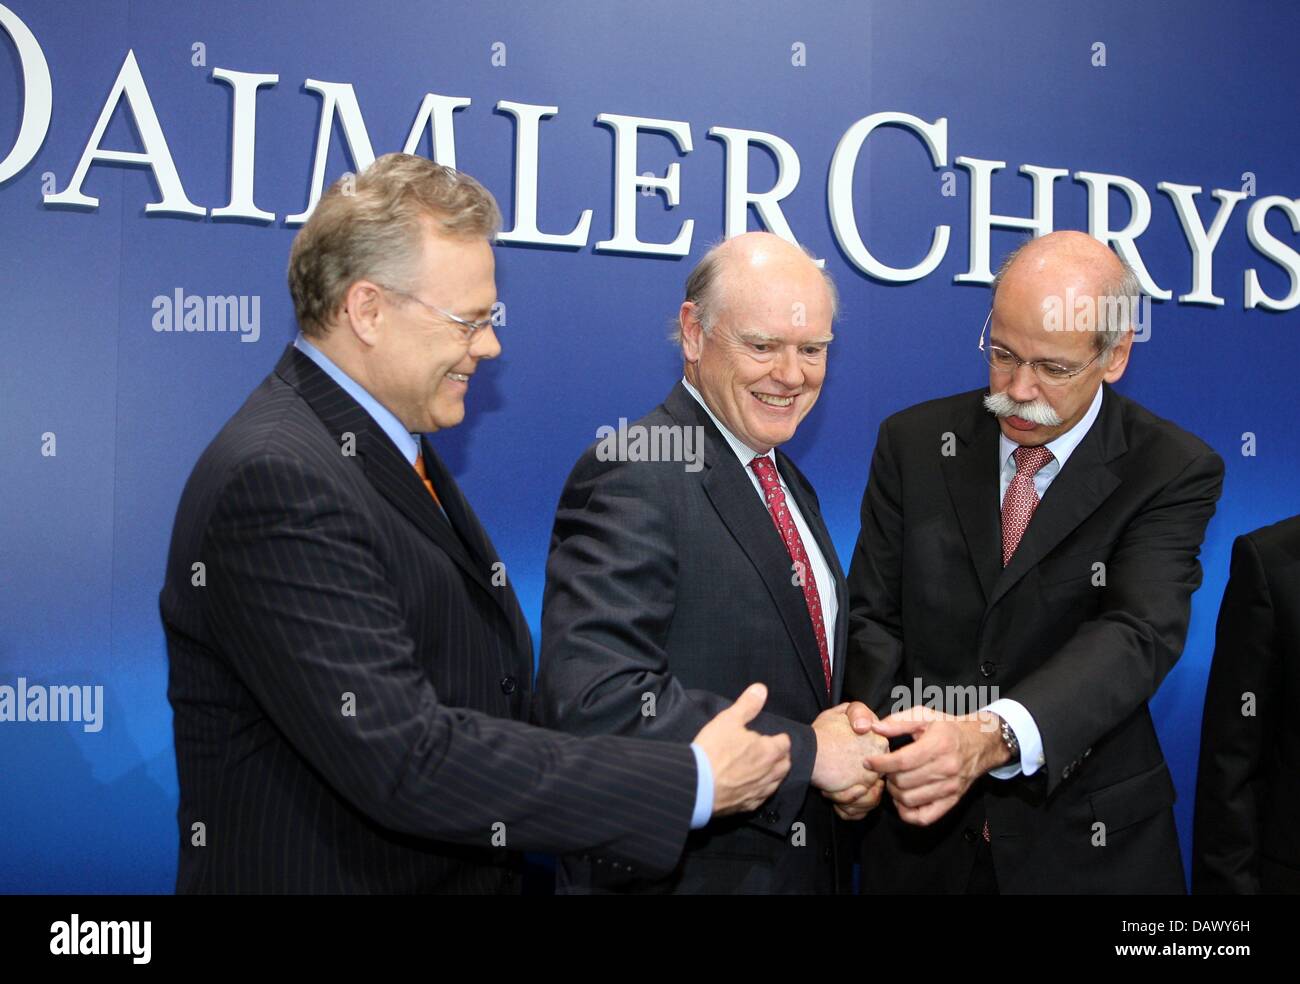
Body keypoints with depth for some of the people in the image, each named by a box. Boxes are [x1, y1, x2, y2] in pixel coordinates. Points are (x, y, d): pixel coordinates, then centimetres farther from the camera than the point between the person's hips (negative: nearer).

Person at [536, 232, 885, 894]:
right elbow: (592, 700, -30)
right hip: (676, 870, -8)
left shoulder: (789, 484, 10)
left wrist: (854, 741, -6)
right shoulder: (633, 477, -19)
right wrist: (806, 752, -23)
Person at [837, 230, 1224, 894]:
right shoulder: (912, 442, -2)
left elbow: (1137, 636, -22)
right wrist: (890, 755, -22)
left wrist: (992, 736, -39)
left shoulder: (1172, 472, -9)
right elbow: (873, 618, -2)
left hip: (1085, 841, -2)